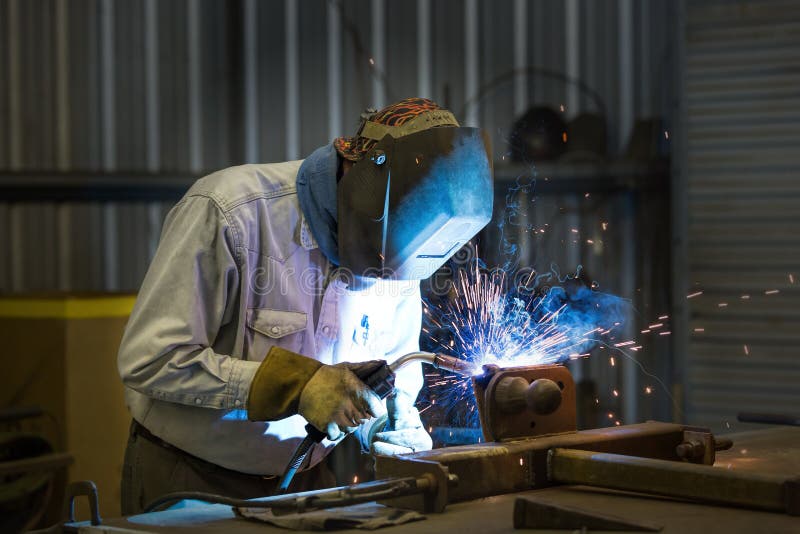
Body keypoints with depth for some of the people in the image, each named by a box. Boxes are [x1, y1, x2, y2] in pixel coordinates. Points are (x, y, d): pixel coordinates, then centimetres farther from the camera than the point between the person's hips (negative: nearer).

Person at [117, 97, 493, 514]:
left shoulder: (396, 254, -1)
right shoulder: (227, 212, -21)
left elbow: (395, 381, 13)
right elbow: (148, 360, -25)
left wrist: (400, 432, -9)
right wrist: (296, 385, -29)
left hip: (305, 478, 5)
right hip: (189, 480, -5)